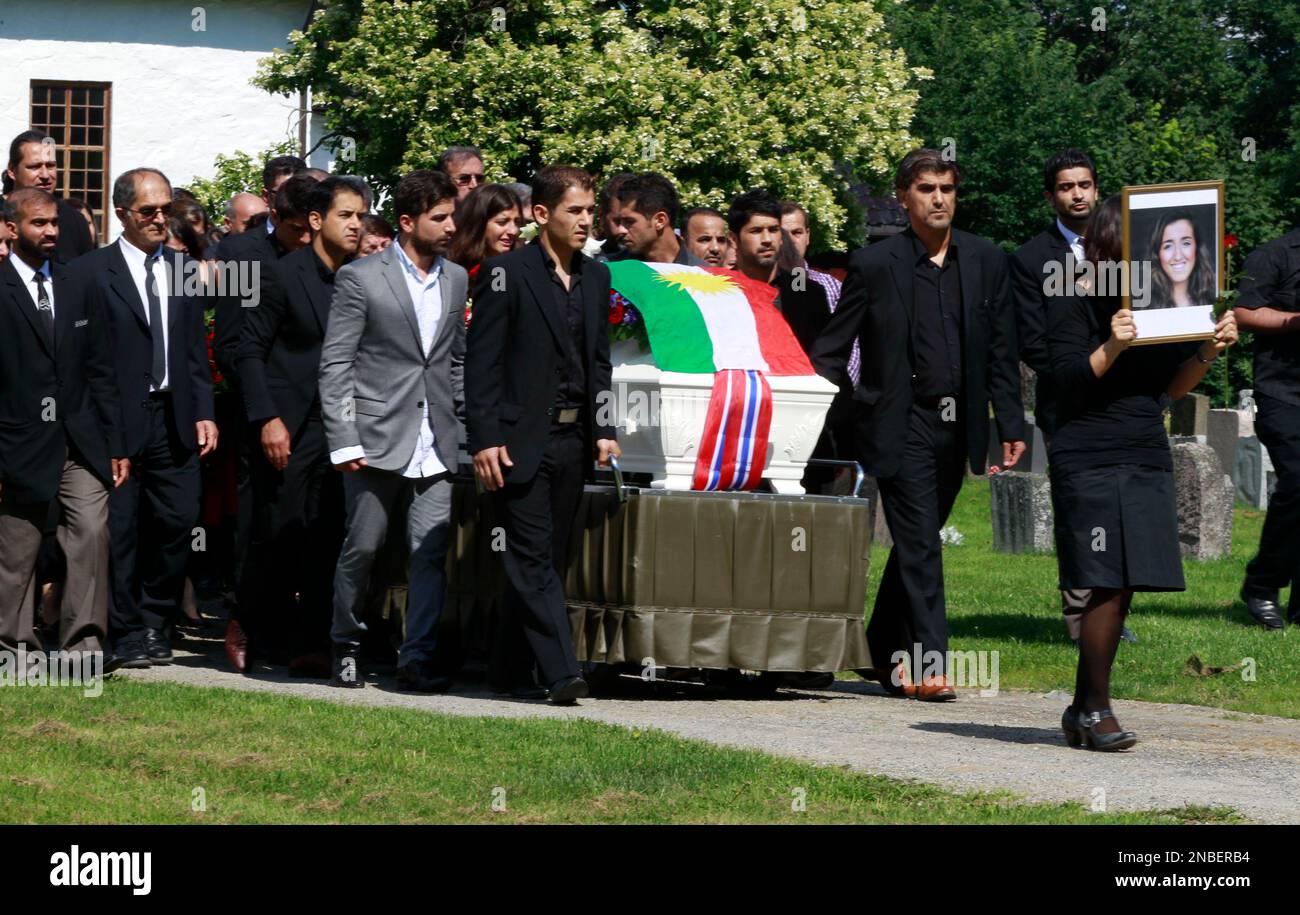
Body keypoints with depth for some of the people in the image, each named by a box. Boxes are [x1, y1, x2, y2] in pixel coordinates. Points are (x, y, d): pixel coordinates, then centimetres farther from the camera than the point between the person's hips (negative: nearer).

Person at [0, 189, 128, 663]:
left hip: (81, 442, 4)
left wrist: (115, 444, 8)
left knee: (92, 534, -9)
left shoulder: (75, 287, 11)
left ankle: (83, 641, -6)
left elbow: (99, 370, 12)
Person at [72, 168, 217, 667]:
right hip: (116, 420, -4)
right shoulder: (91, 271, -3)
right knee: (120, 529, 0)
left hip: (174, 419, 4)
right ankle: (128, 632, 9)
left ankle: (156, 622, 17)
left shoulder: (185, 271, 13)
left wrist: (203, 412, 7)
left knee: (178, 522, 1)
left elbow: (196, 350, 15)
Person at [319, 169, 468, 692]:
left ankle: (417, 659, 0)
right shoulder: (361, 278, -3)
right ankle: (346, 648, 18)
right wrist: (343, 442, -11)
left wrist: (468, 428, 13)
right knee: (361, 547, 2)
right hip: (377, 439, -4)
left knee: (431, 552, -3)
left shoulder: (456, 280, 13)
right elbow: (335, 364, -4)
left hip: (436, 446, 4)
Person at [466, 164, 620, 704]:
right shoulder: (506, 274, -5)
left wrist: (602, 430, 9)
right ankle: (561, 672, -14)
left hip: (573, 438, 6)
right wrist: (484, 439, -14)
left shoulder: (595, 277, 13)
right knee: (534, 558, -8)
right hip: (523, 439, -6)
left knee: (548, 559, 9)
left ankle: (514, 666, 18)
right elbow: (482, 362, -8)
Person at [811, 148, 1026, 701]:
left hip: (957, 426, 4)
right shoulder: (873, 265, -3)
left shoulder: (987, 262, 8)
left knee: (916, 544, 13)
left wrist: (1011, 424, 5)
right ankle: (930, 666, -14)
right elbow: (832, 351, 1)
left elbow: (1002, 353, 11)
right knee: (920, 545, -11)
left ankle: (884, 653, 25)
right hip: (900, 424, -4)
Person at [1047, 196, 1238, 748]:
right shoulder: (1073, 304, -3)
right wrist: (1110, 348, -27)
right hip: (1090, 461, -6)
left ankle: (1082, 713, 12)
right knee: (1108, 587, -11)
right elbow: (1069, 380, -11)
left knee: (1121, 589, 4)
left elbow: (1171, 388, 17)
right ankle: (1095, 711, -2)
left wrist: (1208, 352, 1)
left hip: (1148, 462, 6)